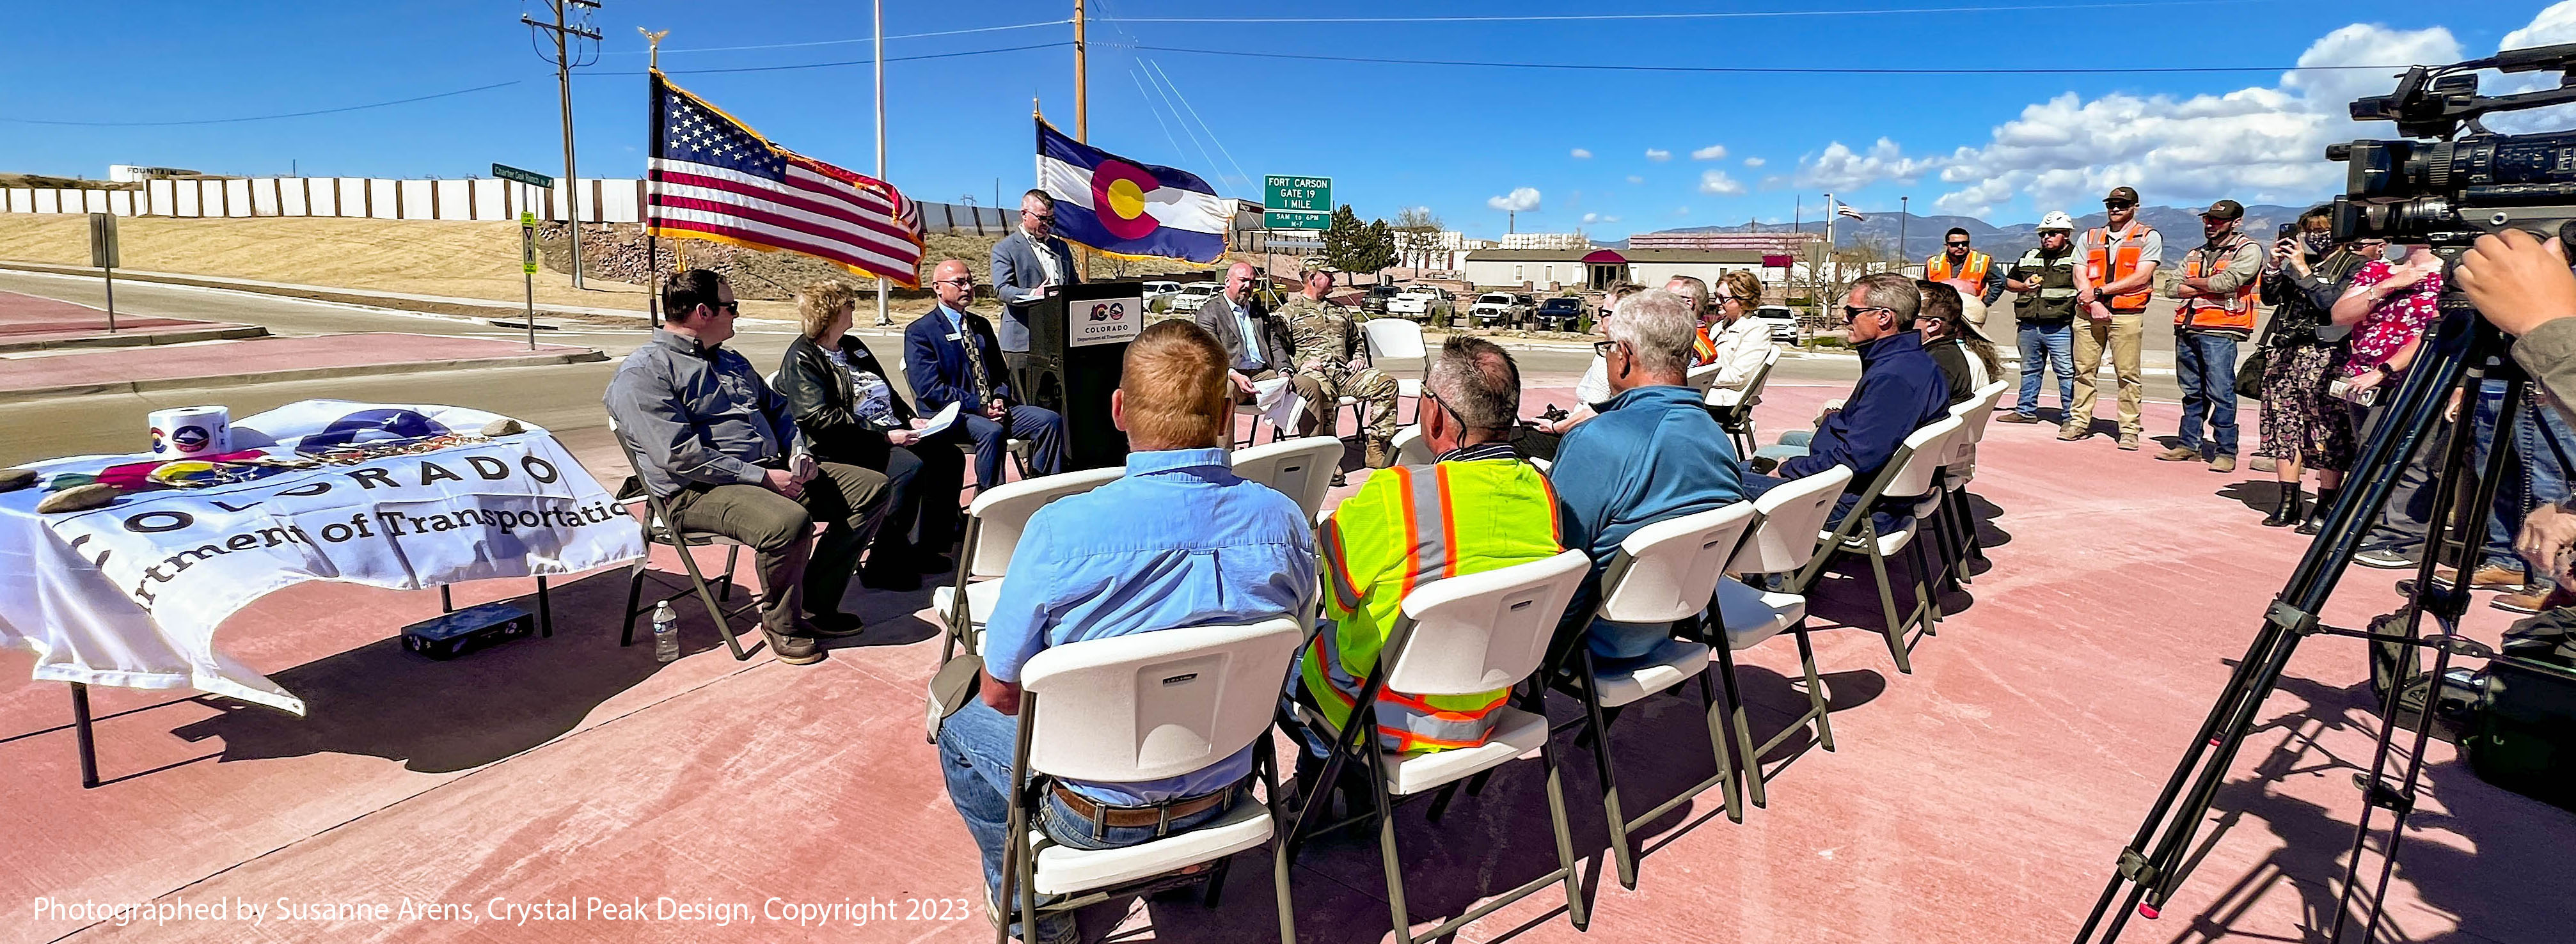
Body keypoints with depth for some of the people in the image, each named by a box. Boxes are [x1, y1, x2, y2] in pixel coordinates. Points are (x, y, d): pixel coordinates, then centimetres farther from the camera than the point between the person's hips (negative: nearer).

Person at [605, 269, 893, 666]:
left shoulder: (730, 361, 21)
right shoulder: (642, 374, -7)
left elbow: (777, 408, 29)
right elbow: (680, 455, -19)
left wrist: (799, 452, 8)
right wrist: (762, 477, -21)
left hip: (773, 471, 9)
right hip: (699, 492, -9)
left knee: (872, 488, -2)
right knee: (789, 521, -39)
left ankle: (815, 606, -1)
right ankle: (781, 622, -9)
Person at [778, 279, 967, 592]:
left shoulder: (853, 346, 21)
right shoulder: (802, 358, -7)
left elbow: (889, 393, 26)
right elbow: (822, 419, -18)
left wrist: (911, 419, 5)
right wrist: (885, 436, -23)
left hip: (890, 434, 9)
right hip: (844, 448, -9)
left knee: (949, 457, -7)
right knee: (910, 466, -32)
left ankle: (927, 546, 1)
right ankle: (883, 566, -23)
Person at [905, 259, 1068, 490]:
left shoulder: (981, 325, 22)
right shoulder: (919, 332, 0)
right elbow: (929, 388, -11)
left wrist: (1000, 399, -1)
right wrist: (978, 407, -16)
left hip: (994, 408, 6)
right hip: (951, 414, -6)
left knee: (1051, 420, -16)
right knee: (992, 432, -37)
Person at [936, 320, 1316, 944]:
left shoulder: (1060, 531, -27)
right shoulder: (1286, 522, -16)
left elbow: (1001, 694, -12)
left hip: (1099, 815, -4)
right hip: (1227, 790, 4)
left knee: (964, 729, 23)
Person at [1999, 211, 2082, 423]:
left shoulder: (2077, 257, 1)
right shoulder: (2029, 257, 18)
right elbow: (2008, 281, 25)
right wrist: (2024, 286, 4)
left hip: (2061, 328, -6)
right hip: (2029, 327, 6)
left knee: (2067, 372, -4)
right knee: (2029, 370, 15)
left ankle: (2071, 416, 2)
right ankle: (2026, 411, 25)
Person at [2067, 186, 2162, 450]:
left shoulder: (2149, 237, 7)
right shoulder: (2089, 238, 16)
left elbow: (2141, 277, -5)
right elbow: (2080, 277, 6)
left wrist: (2099, 292, -11)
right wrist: (2094, 304, -10)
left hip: (2127, 315, -3)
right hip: (2089, 312, 3)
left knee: (2128, 374, -3)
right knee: (2084, 369, 3)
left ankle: (2129, 429, 1)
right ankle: (2080, 422, 9)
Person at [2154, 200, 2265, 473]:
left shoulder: (2248, 250, 2)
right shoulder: (2196, 254, 21)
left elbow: (2228, 281, -14)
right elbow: (2173, 288, 9)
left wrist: (2194, 282, 2)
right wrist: (2209, 288, -4)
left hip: (2219, 332, -6)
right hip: (2187, 329, 6)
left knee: (2221, 393, -8)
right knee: (2192, 392, 11)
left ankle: (2226, 452, -4)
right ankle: (2189, 445, 17)